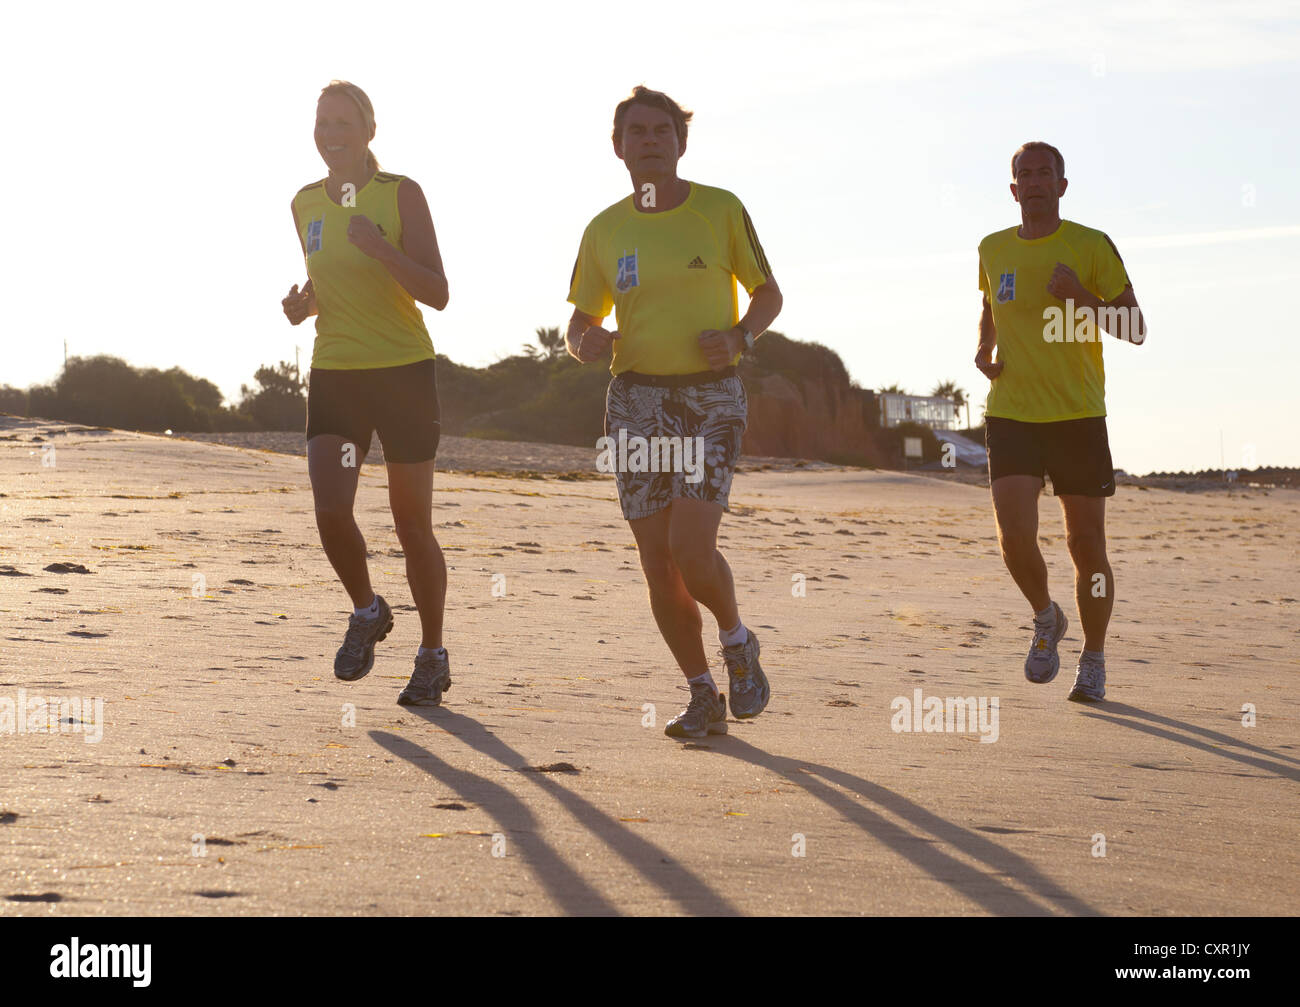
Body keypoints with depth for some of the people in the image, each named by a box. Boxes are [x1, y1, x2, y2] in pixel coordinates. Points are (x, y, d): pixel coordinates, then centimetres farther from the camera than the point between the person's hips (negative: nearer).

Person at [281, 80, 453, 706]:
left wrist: (381, 248, -25)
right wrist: (302, 302, 0)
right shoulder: (306, 203, 9)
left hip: (405, 371, -3)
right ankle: (367, 612, 14)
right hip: (334, 373, 3)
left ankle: (432, 655, 21)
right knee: (330, 511, -16)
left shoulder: (401, 194, -6)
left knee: (412, 524, 3)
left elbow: (437, 294, -11)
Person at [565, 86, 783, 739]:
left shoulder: (721, 211, 0)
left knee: (690, 549, -17)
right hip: (636, 399, 3)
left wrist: (739, 337, -11)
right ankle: (703, 696, 16)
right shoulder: (604, 230, 7)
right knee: (656, 560, 0)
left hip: (712, 397, -3)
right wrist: (585, 342, -10)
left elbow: (768, 293, 9)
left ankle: (737, 639, 14)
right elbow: (579, 324, 14)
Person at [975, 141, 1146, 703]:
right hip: (1010, 415, 2)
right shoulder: (994, 250, 9)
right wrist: (983, 350, 8)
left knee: (1086, 545, 1)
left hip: (1078, 416, -2)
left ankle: (1093, 660, 21)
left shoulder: (1092, 247, -1)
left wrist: (1082, 298, -17)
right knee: (1015, 539, -14)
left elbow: (1135, 330, -1)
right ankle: (1046, 618, 16)